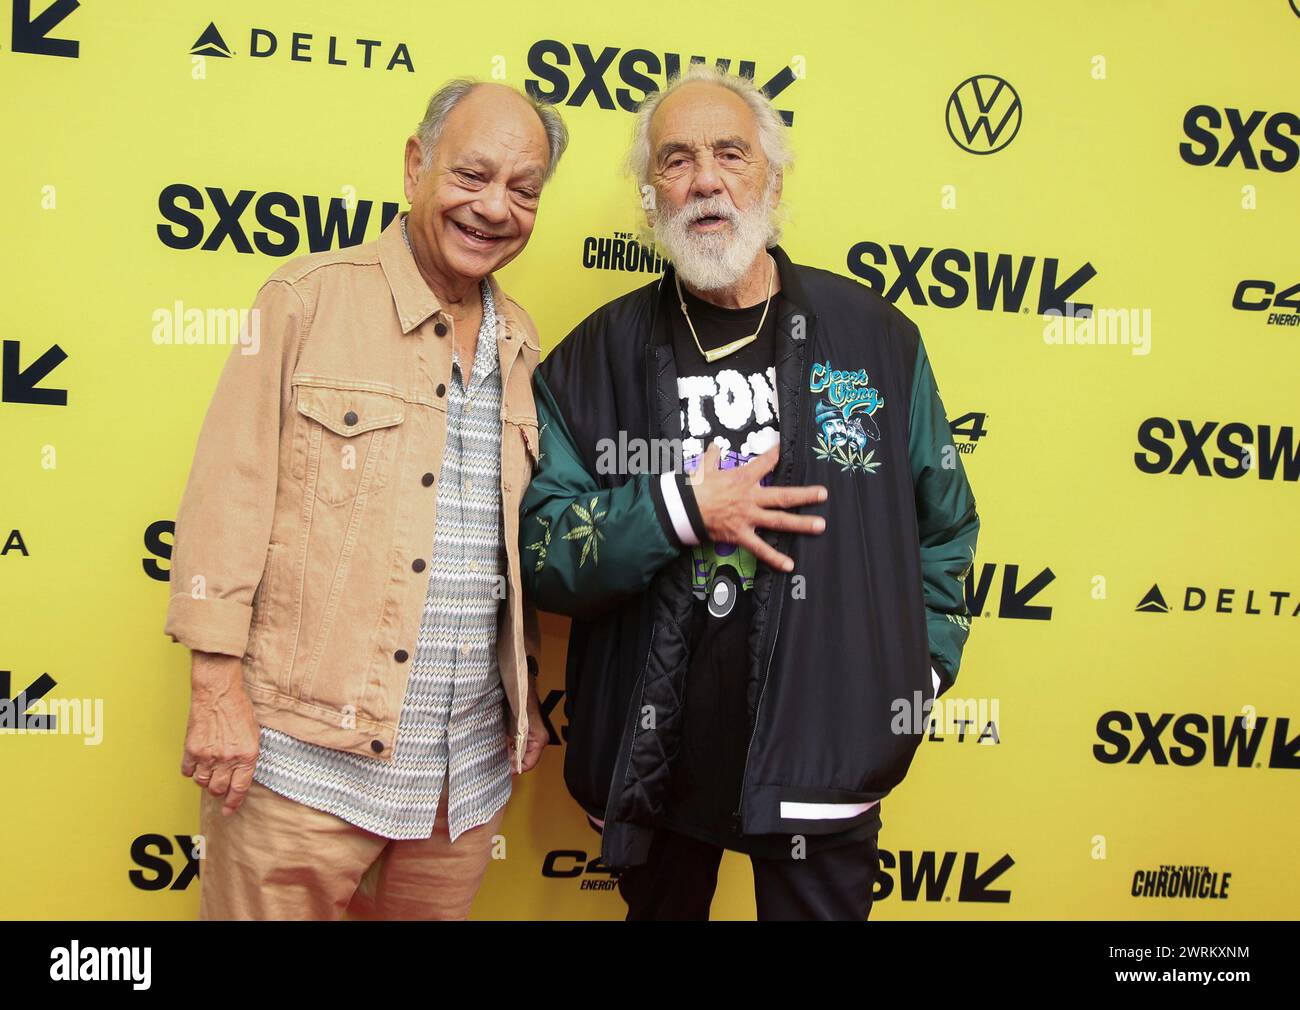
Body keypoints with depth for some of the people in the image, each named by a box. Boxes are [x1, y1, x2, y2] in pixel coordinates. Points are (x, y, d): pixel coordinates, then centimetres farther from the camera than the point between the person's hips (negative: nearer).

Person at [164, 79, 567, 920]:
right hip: (304, 761, -5)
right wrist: (217, 685, -13)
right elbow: (228, 492, -8)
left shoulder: (522, 344, 11)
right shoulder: (310, 298, -5)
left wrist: (524, 692, 15)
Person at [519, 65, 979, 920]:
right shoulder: (600, 355, -1)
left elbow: (945, 523, 10)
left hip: (824, 748, -1)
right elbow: (539, 550, -5)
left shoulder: (876, 336, 0)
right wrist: (679, 511, -17)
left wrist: (921, 665, 1)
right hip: (654, 748, 1)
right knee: (661, 904, 19)